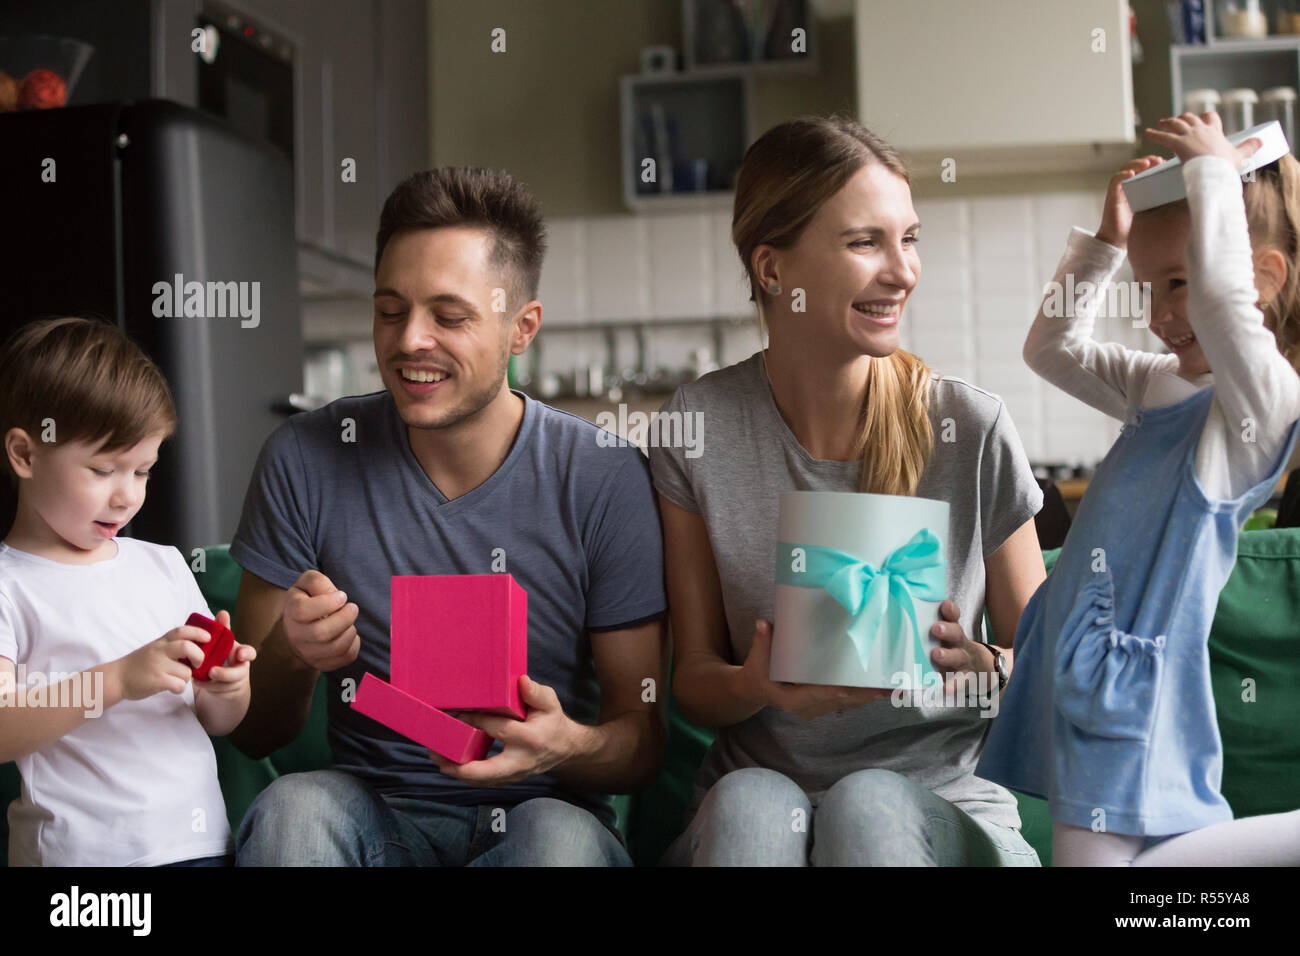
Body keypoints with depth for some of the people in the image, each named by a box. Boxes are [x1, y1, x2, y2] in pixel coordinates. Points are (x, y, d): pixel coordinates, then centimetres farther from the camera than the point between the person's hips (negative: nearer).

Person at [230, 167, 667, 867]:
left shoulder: (602, 478, -8)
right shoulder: (305, 461, -4)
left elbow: (645, 742, -3)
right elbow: (254, 735, 2)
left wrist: (567, 745, -26)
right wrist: (289, 657, -21)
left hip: (543, 813, -1)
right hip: (373, 814, 1)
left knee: (564, 835, -34)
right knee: (294, 805, -31)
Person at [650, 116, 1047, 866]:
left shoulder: (972, 429, -5)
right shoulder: (702, 428, -3)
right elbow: (692, 678, 2)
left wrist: (988, 669, -18)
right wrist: (758, 686, -21)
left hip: (944, 799, 0)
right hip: (761, 787, 1)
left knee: (869, 803, -33)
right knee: (748, 802, -32)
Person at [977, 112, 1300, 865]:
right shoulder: (1165, 387, 14)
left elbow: (1222, 294, -30)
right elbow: (1052, 349, 25)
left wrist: (1213, 169, -16)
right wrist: (1105, 245, 14)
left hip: (1130, 674, -9)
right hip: (1075, 662, 9)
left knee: (1095, 852, -11)